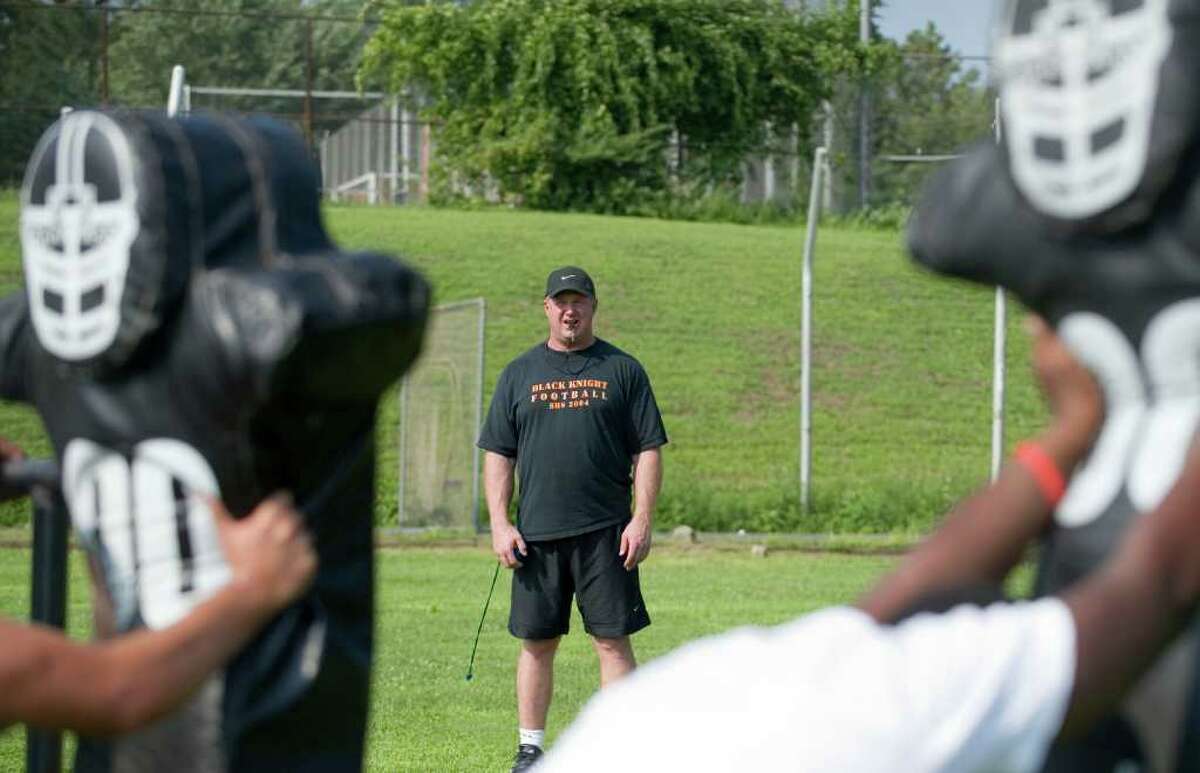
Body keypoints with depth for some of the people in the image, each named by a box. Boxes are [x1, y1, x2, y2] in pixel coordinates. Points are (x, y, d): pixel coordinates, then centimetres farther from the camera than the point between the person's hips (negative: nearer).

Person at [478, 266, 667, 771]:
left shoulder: (622, 370, 7)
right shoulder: (519, 373, 11)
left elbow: (648, 451, 4)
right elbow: (497, 454, 10)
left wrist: (642, 521, -6)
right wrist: (500, 524, 0)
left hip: (606, 534, -2)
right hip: (535, 534, 2)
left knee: (613, 640, -4)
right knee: (536, 642, 6)